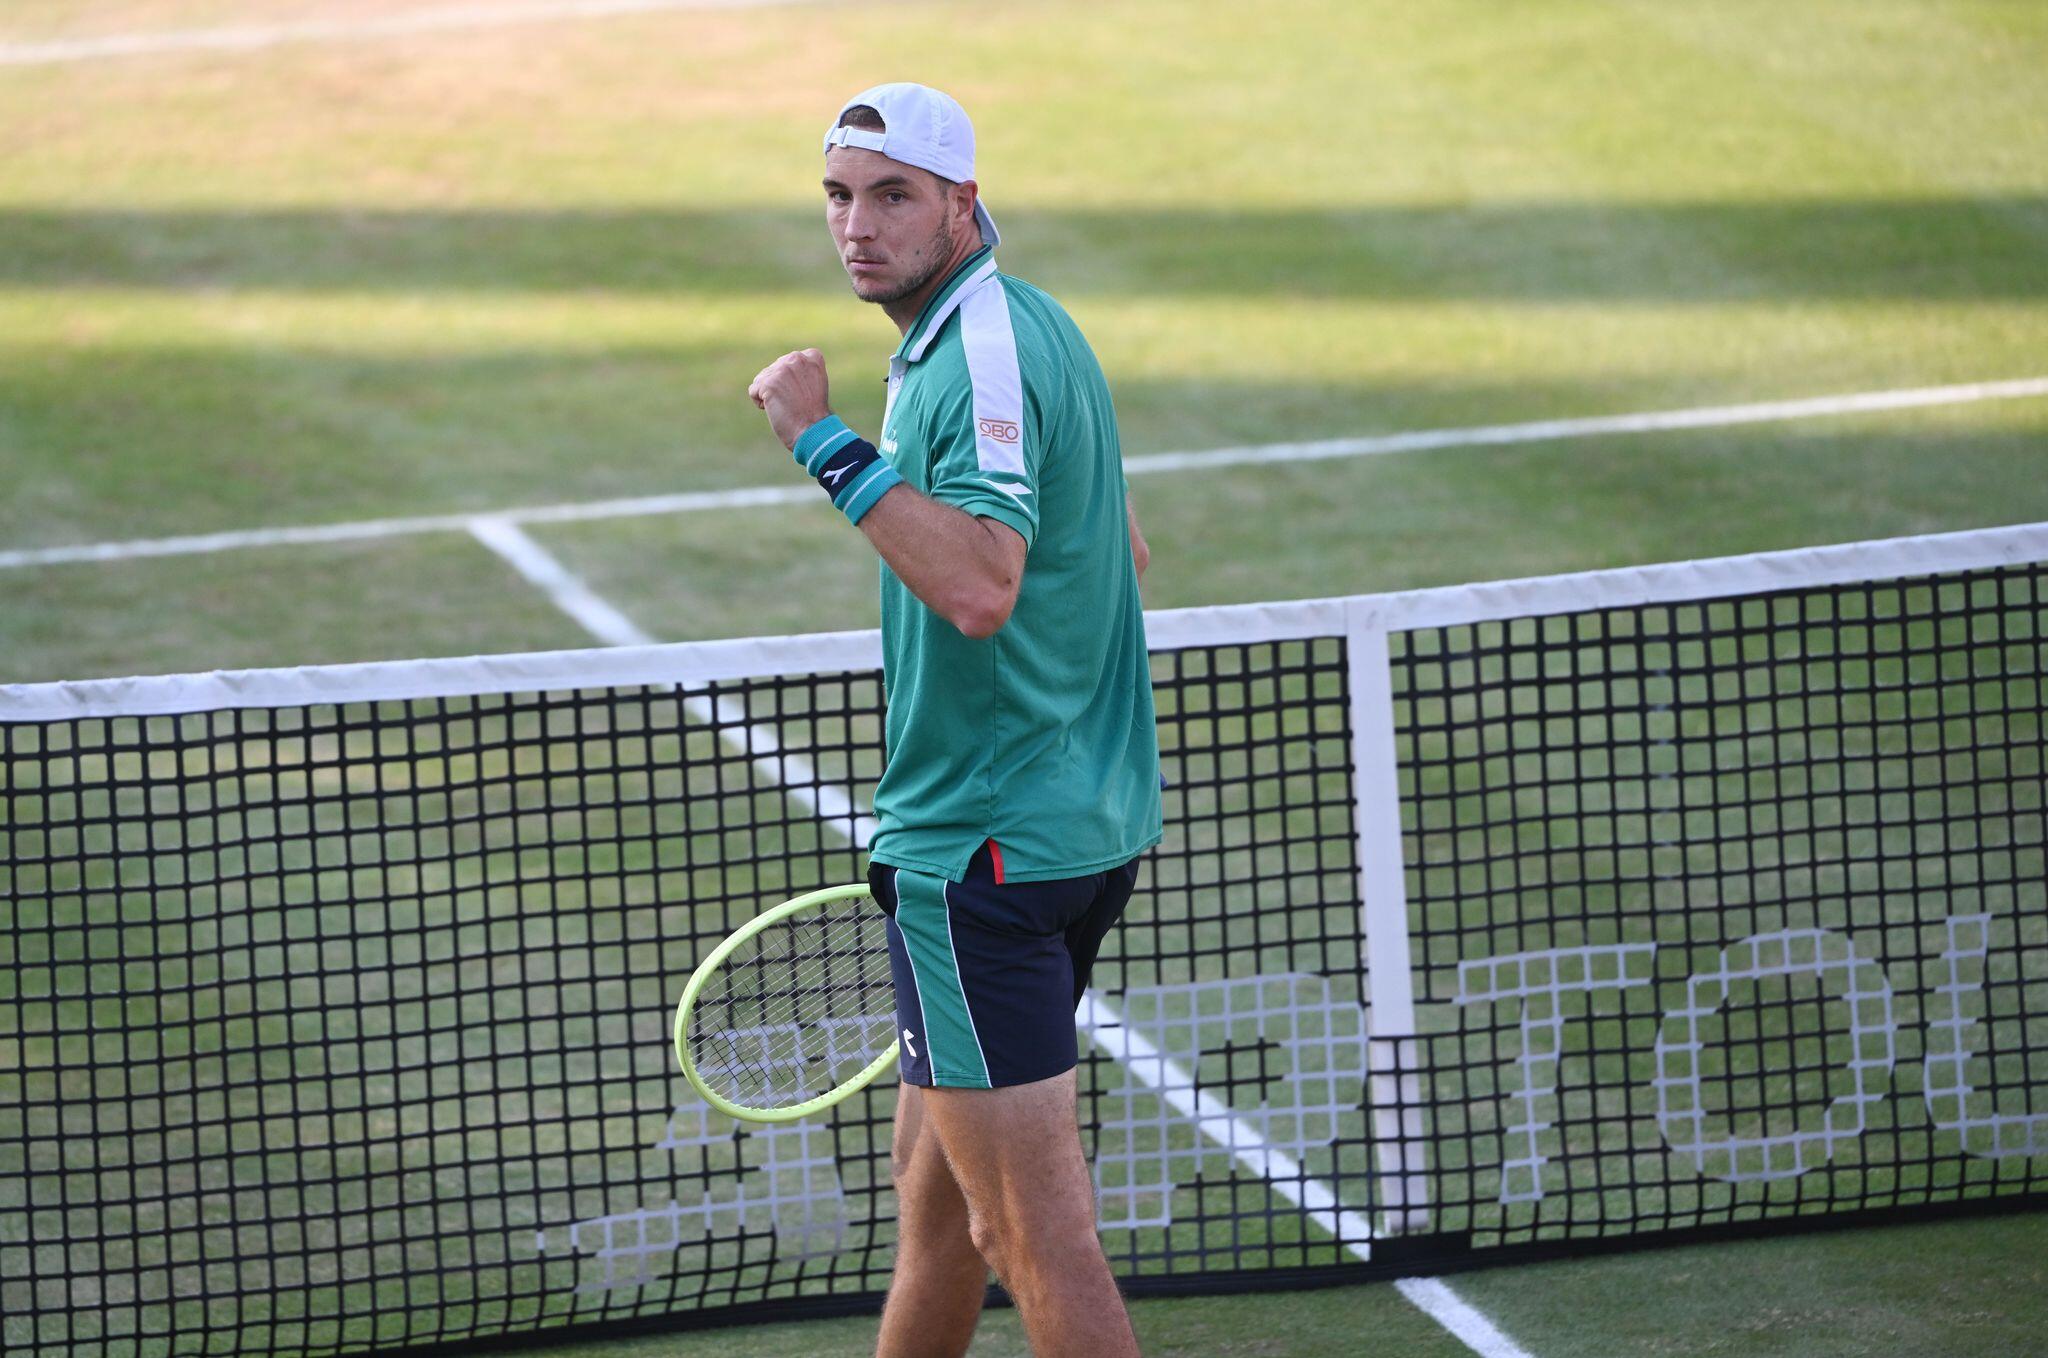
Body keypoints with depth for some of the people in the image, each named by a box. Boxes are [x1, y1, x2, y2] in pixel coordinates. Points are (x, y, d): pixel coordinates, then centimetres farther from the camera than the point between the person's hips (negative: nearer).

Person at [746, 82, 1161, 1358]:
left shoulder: (985, 352, -18)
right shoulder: (1030, 325, 14)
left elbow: (981, 587, -33)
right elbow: (1125, 554, 25)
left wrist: (830, 446, -28)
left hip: (986, 853, -11)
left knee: (1034, 1232, -9)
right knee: (935, 1185, 21)